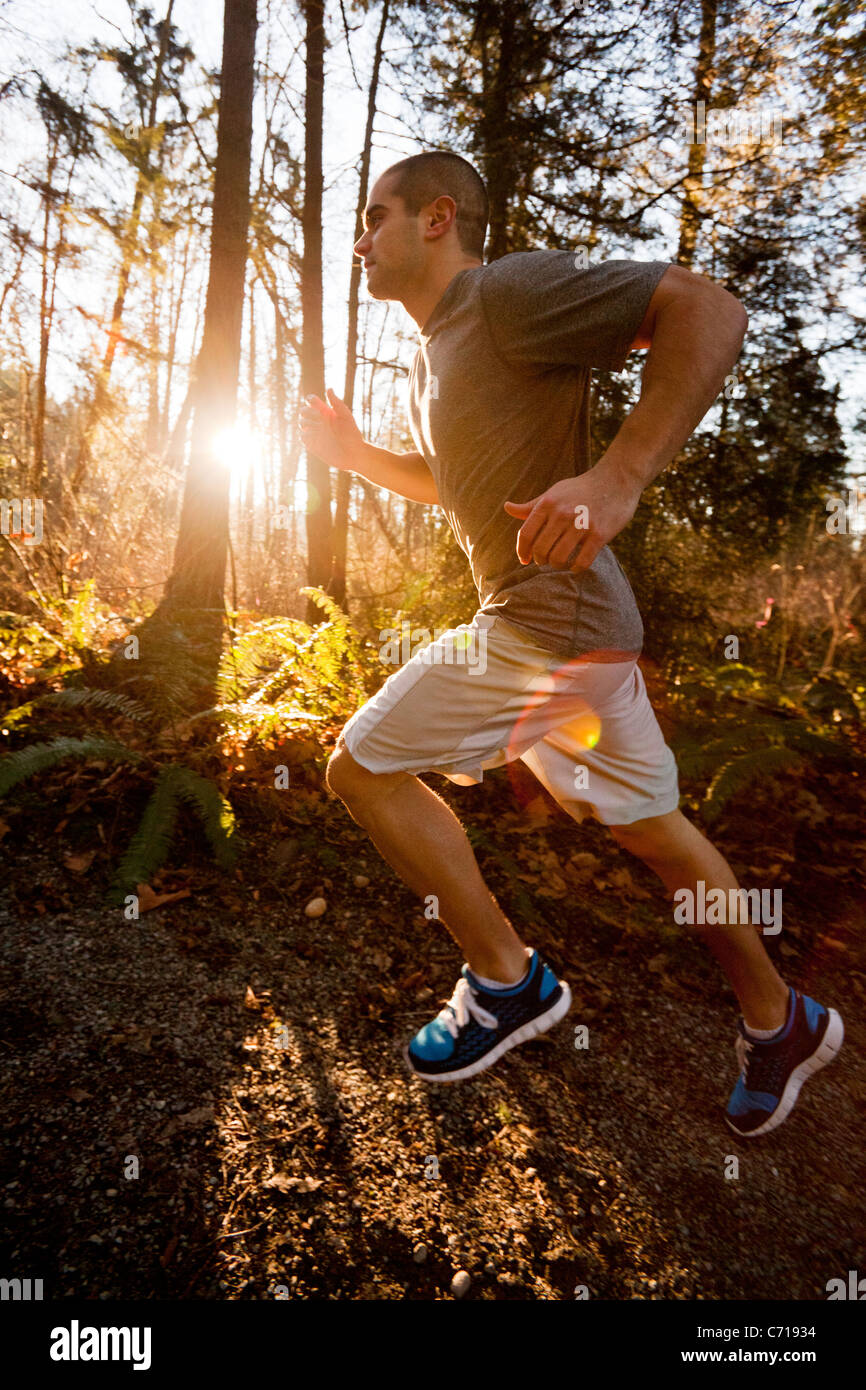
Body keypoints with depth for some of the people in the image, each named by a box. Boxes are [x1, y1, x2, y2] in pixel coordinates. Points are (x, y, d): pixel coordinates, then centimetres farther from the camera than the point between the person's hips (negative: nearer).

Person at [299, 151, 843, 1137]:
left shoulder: (509, 290, -11)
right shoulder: (431, 356, 19)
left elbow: (710, 310, -20)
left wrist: (616, 477, -33)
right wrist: (355, 454, 19)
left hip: (550, 626, -10)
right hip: (581, 631, 10)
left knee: (363, 767, -4)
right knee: (646, 826, 17)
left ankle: (506, 980, 8)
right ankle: (782, 1024, 34)